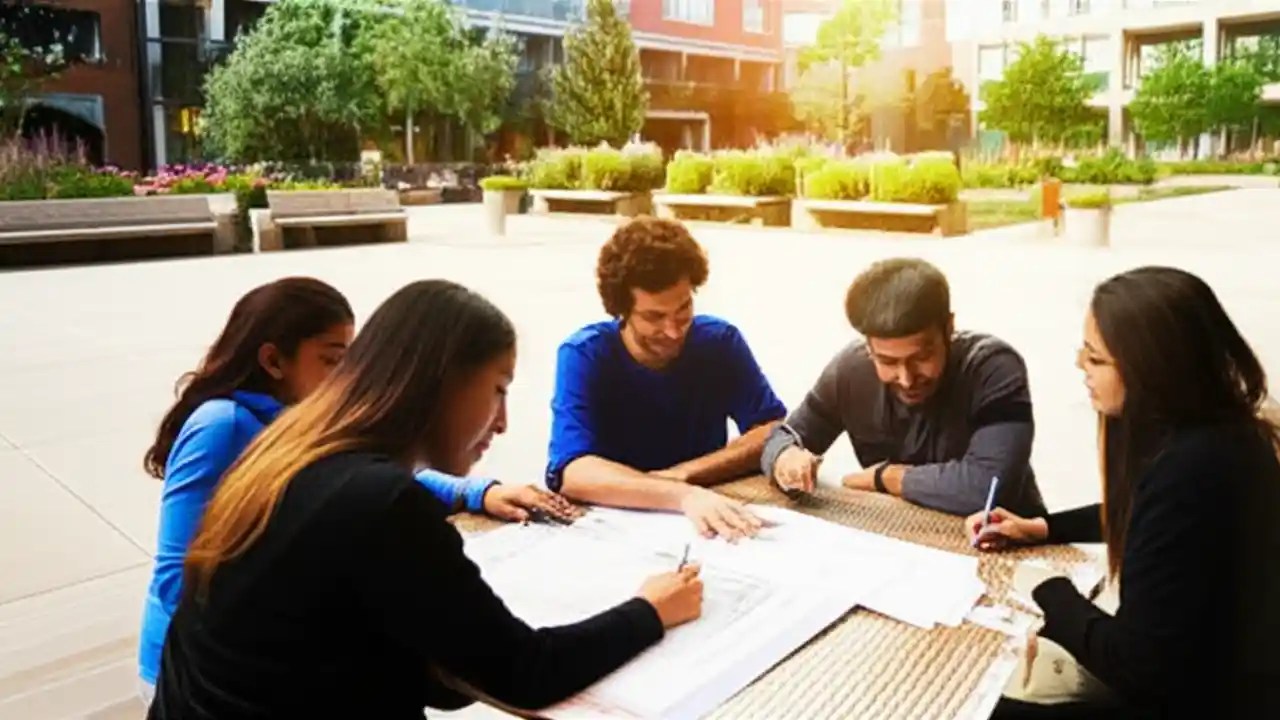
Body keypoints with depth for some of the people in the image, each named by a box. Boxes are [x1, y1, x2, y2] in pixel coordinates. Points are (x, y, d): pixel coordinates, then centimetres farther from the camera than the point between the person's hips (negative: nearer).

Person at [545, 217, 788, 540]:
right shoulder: (583, 355, -15)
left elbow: (774, 432, -9)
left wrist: (683, 474, -20)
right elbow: (573, 473, -27)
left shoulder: (721, 342, -6)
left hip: (708, 523, 2)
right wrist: (683, 495, -39)